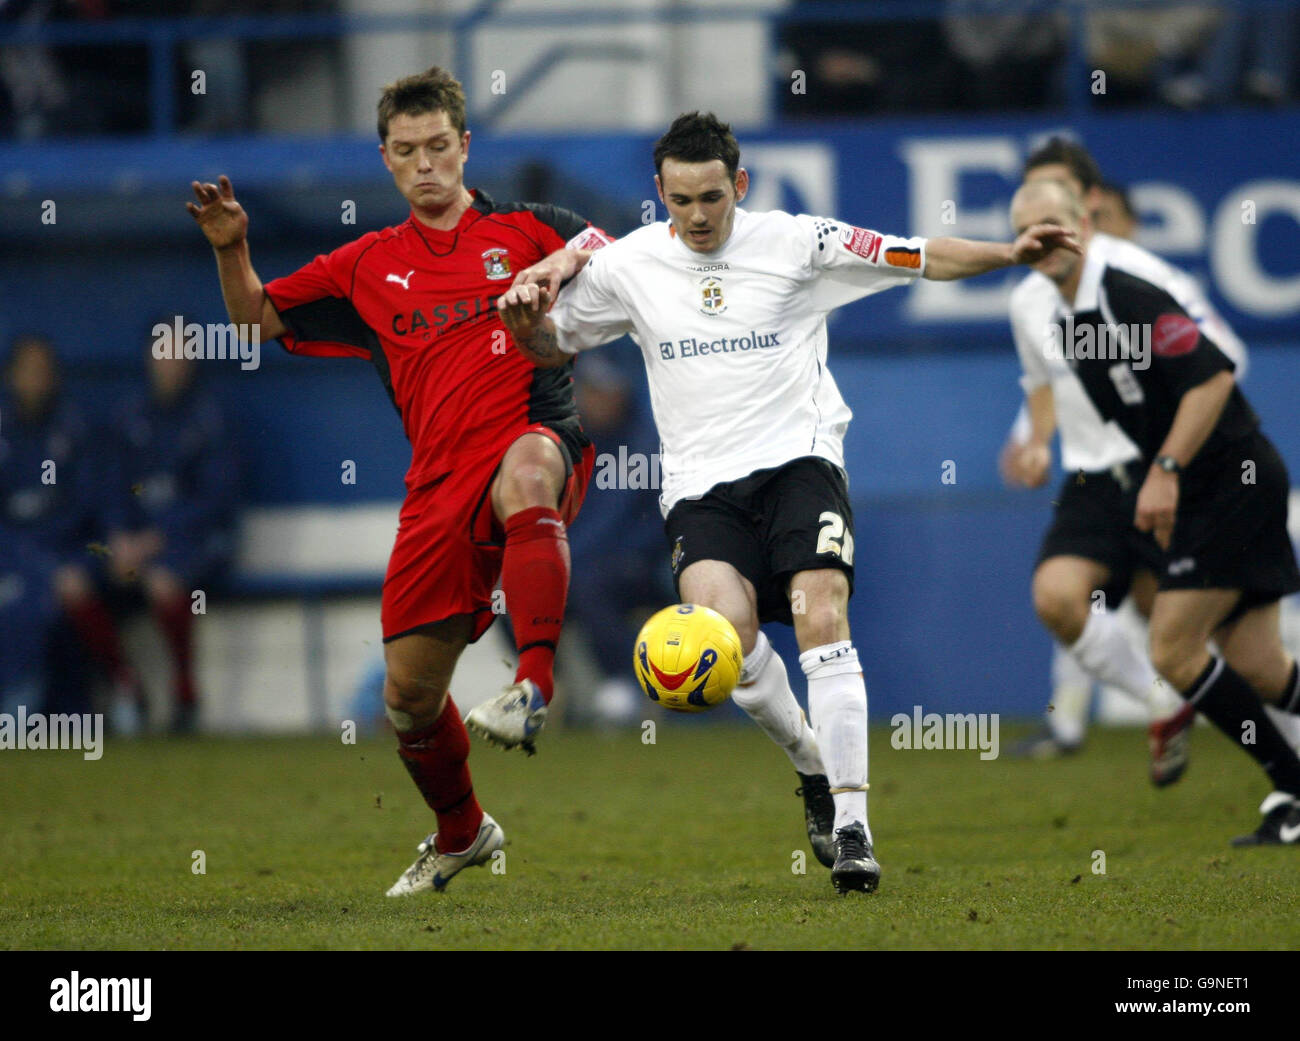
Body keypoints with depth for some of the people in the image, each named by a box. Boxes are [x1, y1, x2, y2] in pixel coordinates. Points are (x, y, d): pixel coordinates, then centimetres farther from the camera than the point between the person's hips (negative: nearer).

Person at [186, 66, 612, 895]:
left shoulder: (527, 231, 8)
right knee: (409, 694, 6)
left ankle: (535, 686, -52)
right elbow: (257, 318, 23)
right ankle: (461, 833, 34)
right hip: (441, 479, 4)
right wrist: (232, 250, 5)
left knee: (525, 473, -44)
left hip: (538, 433, -4)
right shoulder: (370, 267, 17)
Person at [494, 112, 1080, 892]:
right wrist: (526, 318, -3)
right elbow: (552, 348, 19)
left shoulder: (796, 243, 1)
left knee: (821, 617, -22)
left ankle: (851, 825, -21)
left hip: (799, 456, -1)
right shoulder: (626, 266, 6)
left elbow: (923, 258, 4)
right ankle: (814, 764, 3)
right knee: (726, 632, -24)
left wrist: (1011, 253, -9)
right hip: (703, 483, 1)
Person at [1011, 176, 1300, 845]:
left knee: (1174, 651, -11)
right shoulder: (1065, 319, 12)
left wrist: (1165, 471, -23)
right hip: (1197, 493, 9)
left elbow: (1212, 376, -22)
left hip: (1233, 481, -9)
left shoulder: (1127, 288, -17)